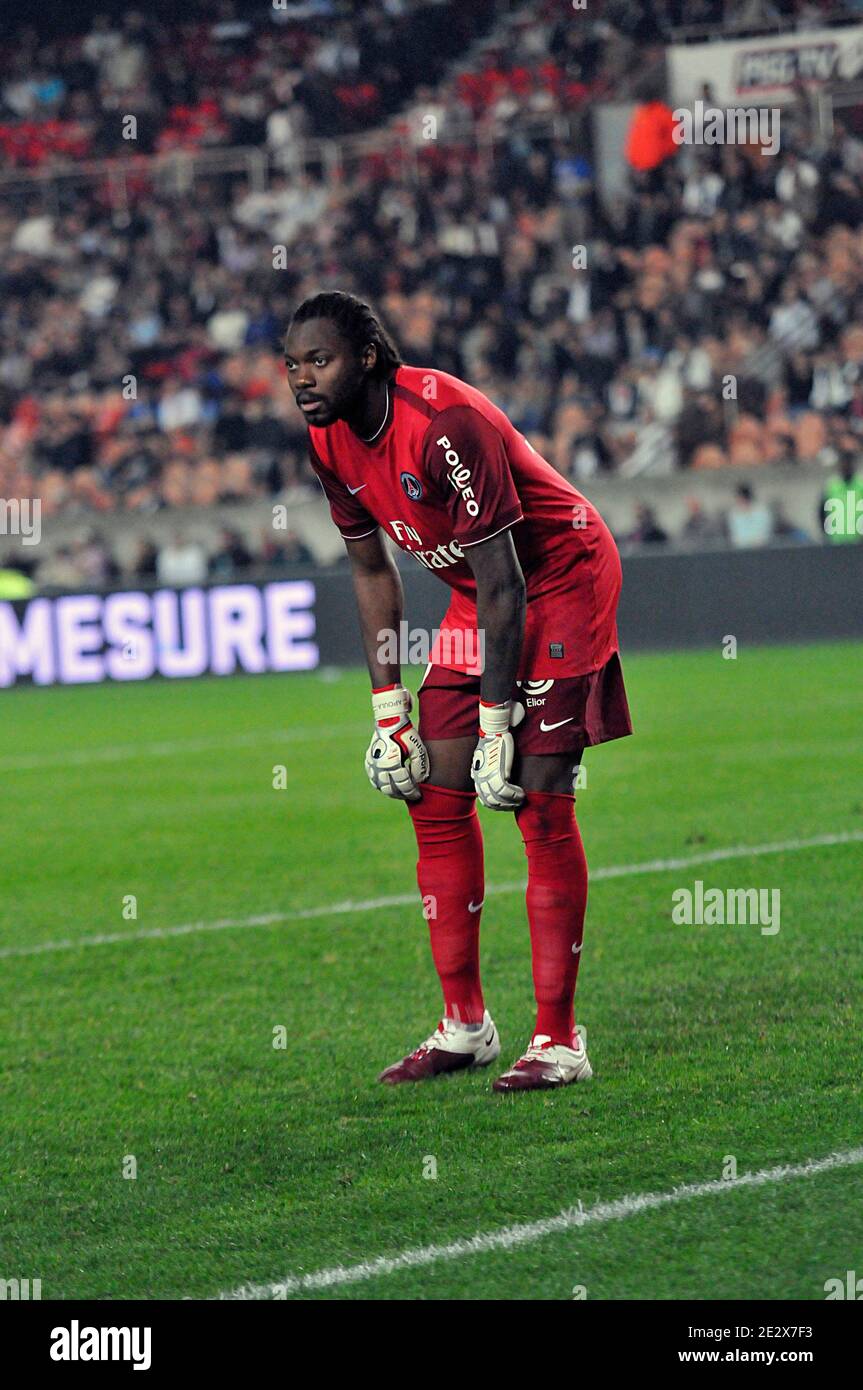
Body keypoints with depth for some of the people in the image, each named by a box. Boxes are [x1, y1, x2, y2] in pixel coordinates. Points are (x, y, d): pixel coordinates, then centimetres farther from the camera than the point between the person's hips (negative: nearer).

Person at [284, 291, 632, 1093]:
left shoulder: (446, 425, -30)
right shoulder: (331, 442, -5)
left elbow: (502, 583, -26)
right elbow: (372, 571, 8)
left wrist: (496, 724, -24)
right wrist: (388, 710, 5)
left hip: (562, 581, -8)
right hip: (480, 598, 8)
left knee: (540, 807, -12)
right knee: (436, 799, 3)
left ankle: (558, 1041, -8)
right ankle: (463, 1026, 13)